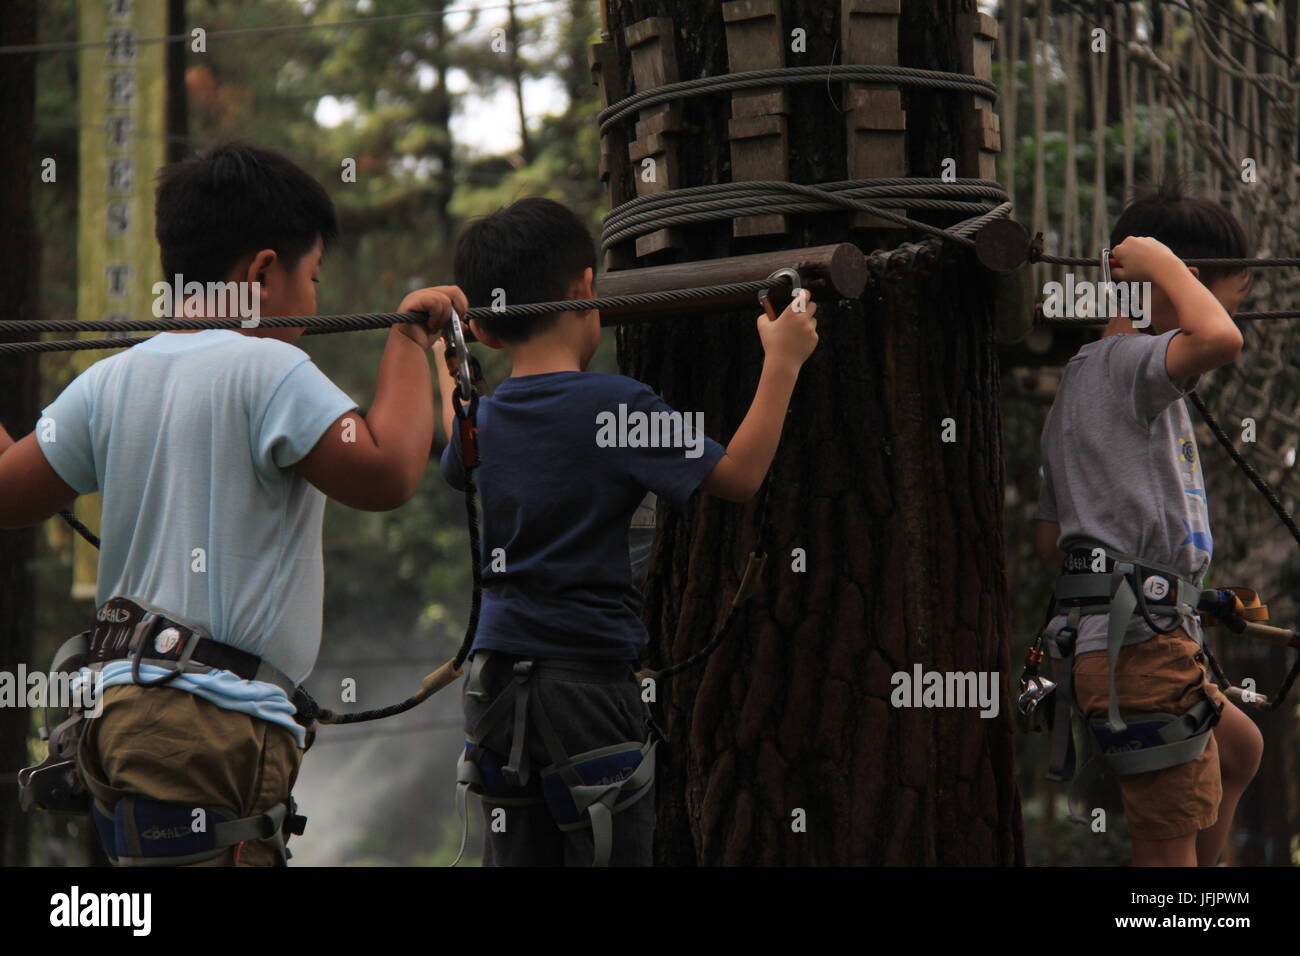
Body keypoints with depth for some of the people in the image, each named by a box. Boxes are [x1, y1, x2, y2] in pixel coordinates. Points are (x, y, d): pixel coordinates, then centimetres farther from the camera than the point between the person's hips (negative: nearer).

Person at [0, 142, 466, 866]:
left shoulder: (113, 380, 11)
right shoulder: (269, 370, -9)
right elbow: (386, 473, -19)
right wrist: (411, 340, -6)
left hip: (123, 707, 8)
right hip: (216, 723, -8)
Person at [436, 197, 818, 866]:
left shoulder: (482, 421, 7)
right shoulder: (616, 408, -12)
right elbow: (738, 476, -10)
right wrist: (782, 363, -2)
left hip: (498, 682, 6)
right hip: (590, 682, -6)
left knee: (518, 854, 8)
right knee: (610, 853, 0)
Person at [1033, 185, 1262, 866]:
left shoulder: (1078, 382, 21)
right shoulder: (1128, 361, -10)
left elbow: (1049, 540, 21)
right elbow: (1219, 341, -33)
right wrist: (1163, 263, -17)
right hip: (1144, 640, -10)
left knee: (1238, 748, 31)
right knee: (1170, 843, -8)